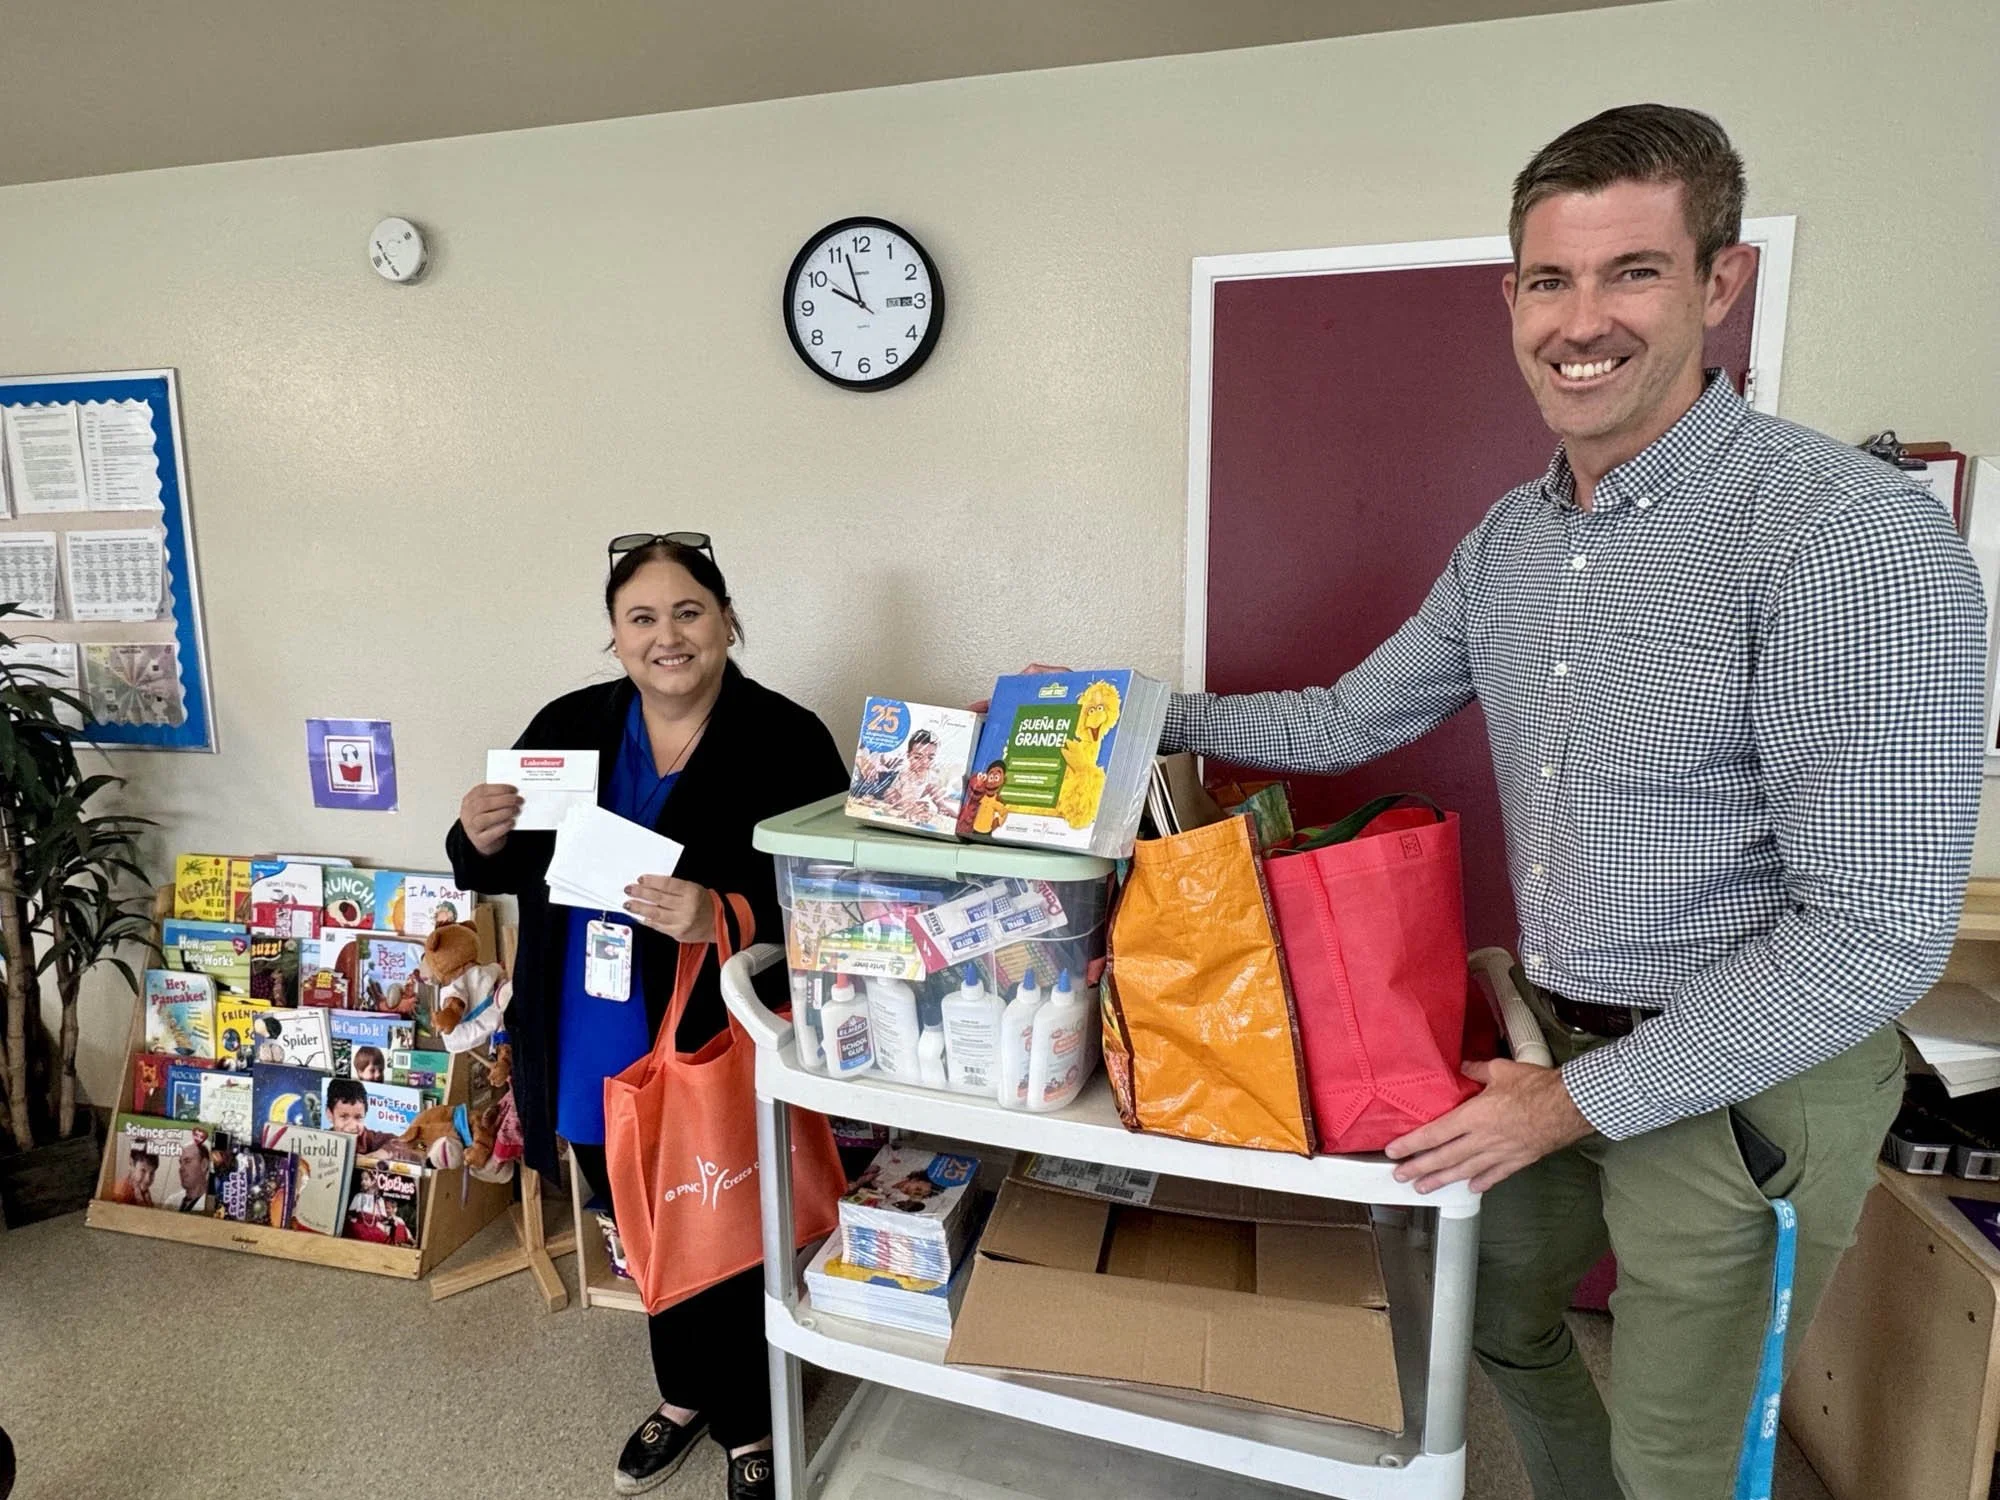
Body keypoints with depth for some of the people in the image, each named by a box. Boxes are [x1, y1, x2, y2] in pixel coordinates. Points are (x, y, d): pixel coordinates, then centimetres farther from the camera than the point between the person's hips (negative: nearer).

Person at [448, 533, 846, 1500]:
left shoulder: (787, 741, -14)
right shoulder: (568, 727, 1)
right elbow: (501, 875, 8)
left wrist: (721, 919, -33)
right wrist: (481, 841, -14)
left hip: (718, 1055, -5)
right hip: (596, 1054, 5)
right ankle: (684, 1394, 51)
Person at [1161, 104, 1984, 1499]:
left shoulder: (1854, 534, -23)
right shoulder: (1509, 539, 1)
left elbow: (1877, 928, -24)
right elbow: (1351, 720, 11)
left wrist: (1581, 1102, -19)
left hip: (1744, 1086, -6)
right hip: (1566, 1050, 7)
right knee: (1501, 1320, 26)